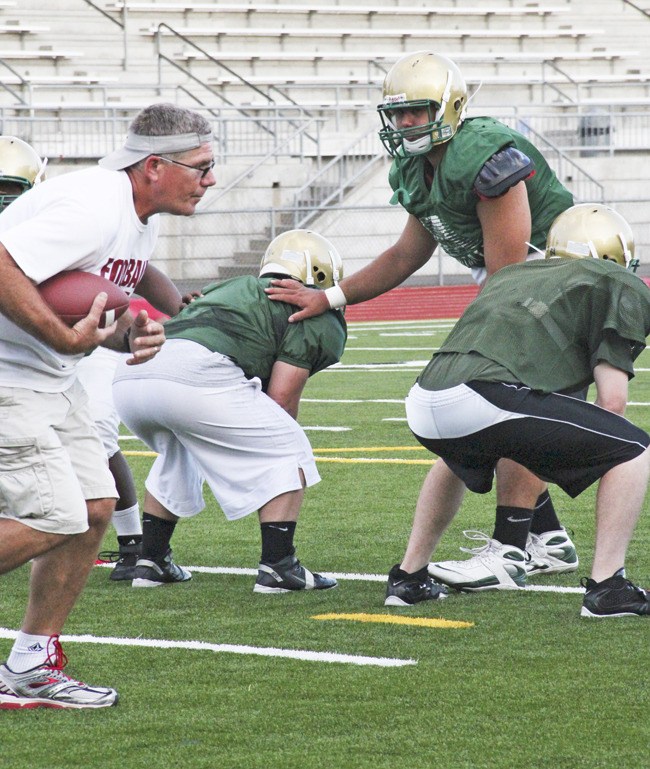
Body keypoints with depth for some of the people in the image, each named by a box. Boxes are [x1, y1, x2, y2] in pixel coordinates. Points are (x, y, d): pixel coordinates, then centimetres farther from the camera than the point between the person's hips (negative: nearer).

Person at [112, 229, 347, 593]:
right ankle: (277, 567, 6)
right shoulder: (314, 317, 15)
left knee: (178, 454, 36)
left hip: (128, 374, 7)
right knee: (288, 452, 11)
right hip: (194, 372, -7)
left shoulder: (236, 288, 37)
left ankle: (152, 562, 33)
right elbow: (282, 397, 8)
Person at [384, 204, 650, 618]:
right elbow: (612, 401, 7)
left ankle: (408, 578, 38)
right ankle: (607, 587, 5)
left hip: (424, 403, 7)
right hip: (487, 397, -7)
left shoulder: (510, 275, 35)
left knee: (458, 460, 42)